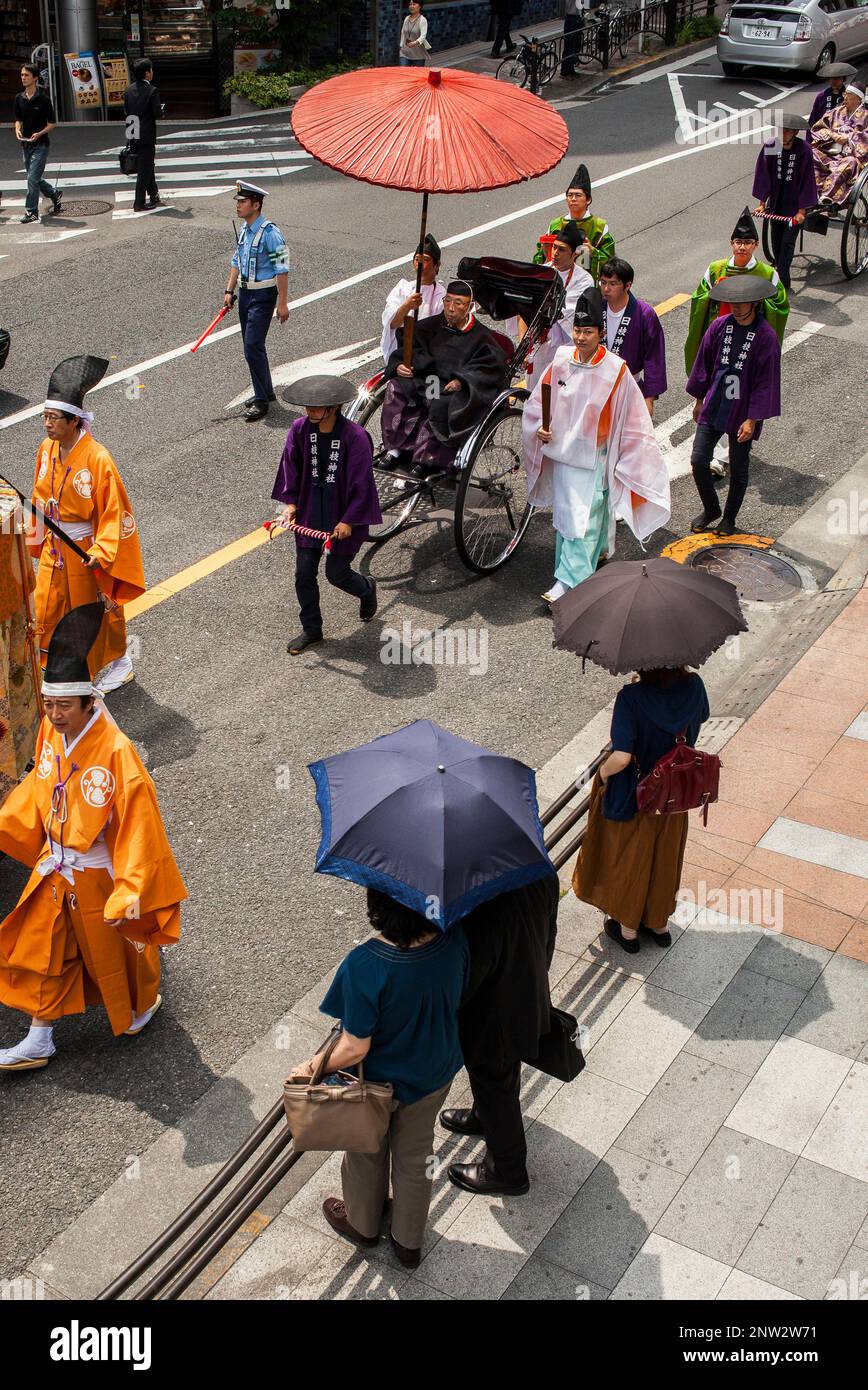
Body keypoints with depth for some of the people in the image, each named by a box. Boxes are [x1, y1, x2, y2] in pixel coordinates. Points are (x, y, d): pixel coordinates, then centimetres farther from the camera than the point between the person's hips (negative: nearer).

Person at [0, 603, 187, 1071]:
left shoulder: (116, 751, -30)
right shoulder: (51, 733, -10)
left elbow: (138, 825, -27)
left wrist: (131, 889, -29)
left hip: (100, 875, -6)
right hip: (55, 870, 6)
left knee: (117, 948, 18)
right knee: (41, 953, 15)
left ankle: (144, 1003, 48)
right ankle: (38, 1042, 31)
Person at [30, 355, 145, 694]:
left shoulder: (98, 458, -25)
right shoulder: (46, 449, -4)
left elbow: (114, 511, -21)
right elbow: (41, 498, 10)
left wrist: (102, 552, -28)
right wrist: (36, 536, 15)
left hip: (86, 549, -6)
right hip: (53, 545, 6)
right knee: (47, 608, 15)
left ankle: (116, 664, 34)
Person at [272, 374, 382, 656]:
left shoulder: (355, 437, -21)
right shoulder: (300, 428, -8)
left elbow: (361, 483, -16)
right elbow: (291, 465, 6)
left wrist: (349, 520, -16)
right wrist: (290, 502, 0)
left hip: (343, 516, -4)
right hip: (309, 512, 4)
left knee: (336, 574, 6)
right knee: (304, 574, 5)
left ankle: (367, 589, 41)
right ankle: (311, 630, 22)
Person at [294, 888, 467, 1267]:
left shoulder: (364, 966, -39)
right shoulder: (454, 940, -26)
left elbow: (355, 1049, -28)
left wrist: (312, 1067, -10)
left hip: (379, 1083, -3)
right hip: (436, 1075, 4)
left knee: (368, 1153, 28)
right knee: (415, 1155, 29)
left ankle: (363, 1225, 57)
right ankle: (409, 1242, 51)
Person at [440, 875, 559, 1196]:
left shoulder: (483, 915, -43)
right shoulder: (542, 875, -19)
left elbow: (461, 985, -29)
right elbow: (549, 934, 0)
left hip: (492, 1022, -8)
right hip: (529, 999, 8)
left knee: (494, 1087, 19)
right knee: (504, 1077, 34)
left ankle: (507, 1173, 42)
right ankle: (483, 1118, 63)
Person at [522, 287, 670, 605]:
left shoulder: (616, 371, -14)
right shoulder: (561, 361, -3)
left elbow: (631, 418, -5)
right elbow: (536, 401, 10)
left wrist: (624, 463, -3)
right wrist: (539, 427, -9)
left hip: (593, 457, -5)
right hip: (560, 451, 5)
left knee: (583, 518, -8)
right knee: (564, 512, 16)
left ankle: (568, 580, -7)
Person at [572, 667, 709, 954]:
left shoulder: (632, 698, -32)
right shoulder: (693, 685, -17)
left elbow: (621, 758, -33)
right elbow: (700, 719, 5)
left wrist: (603, 772, -13)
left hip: (631, 797, -4)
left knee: (628, 860, 20)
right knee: (665, 859, 25)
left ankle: (628, 930, 39)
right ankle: (660, 924, 45)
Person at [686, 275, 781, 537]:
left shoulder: (766, 336, -13)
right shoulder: (720, 326, -3)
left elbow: (765, 381, -11)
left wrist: (752, 419, -14)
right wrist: (699, 400, 13)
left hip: (742, 414, -3)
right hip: (713, 407, 3)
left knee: (738, 469, 10)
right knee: (698, 461, 0)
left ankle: (729, 518, 31)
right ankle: (710, 509, 25)